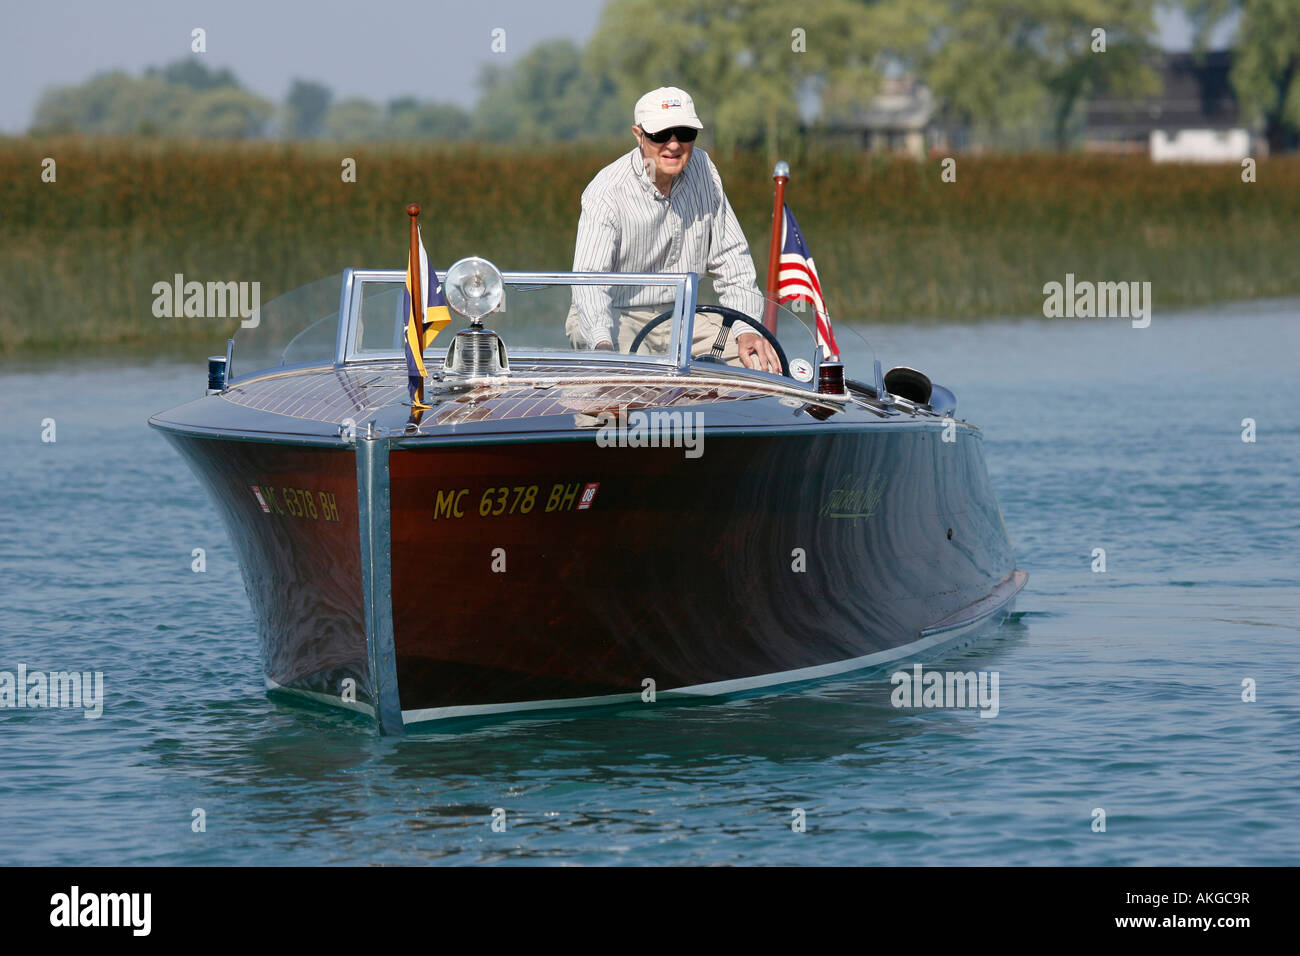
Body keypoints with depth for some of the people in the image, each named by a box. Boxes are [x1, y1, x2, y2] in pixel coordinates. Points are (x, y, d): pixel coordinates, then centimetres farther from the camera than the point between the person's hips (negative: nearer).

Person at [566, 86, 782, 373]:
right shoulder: (607, 193, -19)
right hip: (612, 317, -5)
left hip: (681, 317, 5)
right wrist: (602, 344, -49)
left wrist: (747, 330, -10)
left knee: (761, 359, -15)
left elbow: (730, 257, 4)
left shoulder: (703, 170, -1)